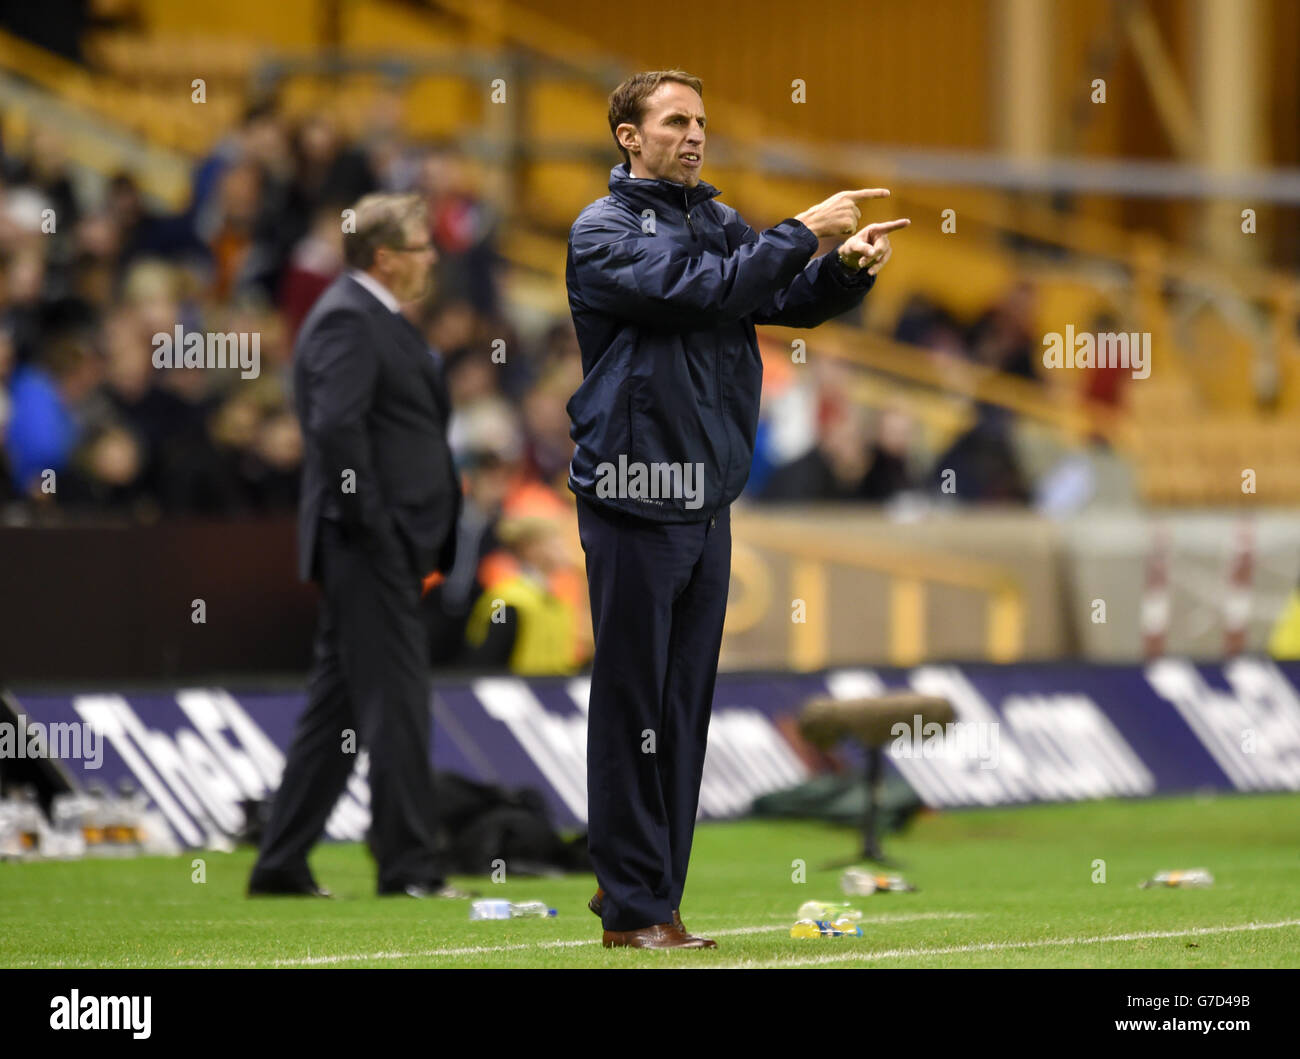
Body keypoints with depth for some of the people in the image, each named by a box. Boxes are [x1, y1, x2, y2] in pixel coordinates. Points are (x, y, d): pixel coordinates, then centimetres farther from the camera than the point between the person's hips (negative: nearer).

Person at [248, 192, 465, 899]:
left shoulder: (372, 318, 20)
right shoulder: (348, 320, -12)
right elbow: (337, 424, -23)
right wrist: (372, 525, -21)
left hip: (385, 546, 10)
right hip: (371, 544, -10)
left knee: (338, 705, 11)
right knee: (394, 701, -8)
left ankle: (281, 865, 13)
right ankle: (407, 865, -6)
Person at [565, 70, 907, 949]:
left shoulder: (718, 223, 16)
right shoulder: (603, 233, -6)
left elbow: (795, 299, 9)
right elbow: (703, 291, -19)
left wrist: (850, 266, -11)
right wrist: (806, 231, -17)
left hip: (708, 505, 7)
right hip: (634, 505, -7)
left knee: (686, 708, 8)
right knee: (634, 709, -4)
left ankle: (647, 890, 14)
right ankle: (633, 907, 0)